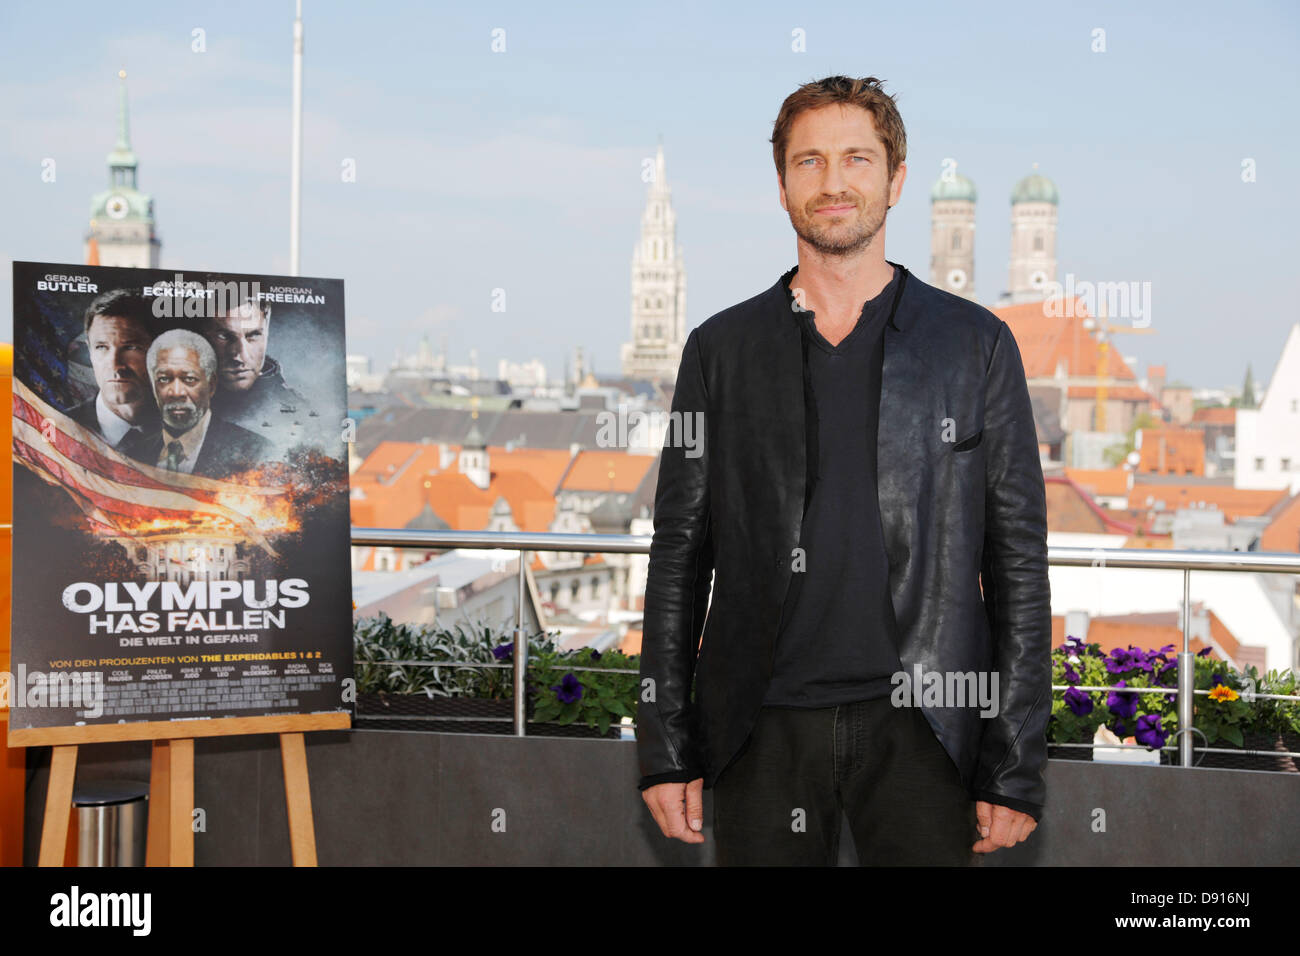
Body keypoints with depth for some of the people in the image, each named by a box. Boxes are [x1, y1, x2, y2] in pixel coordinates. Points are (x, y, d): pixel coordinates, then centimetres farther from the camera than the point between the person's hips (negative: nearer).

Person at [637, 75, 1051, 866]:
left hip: (920, 726, -1)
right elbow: (680, 555, 8)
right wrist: (665, 750, 2)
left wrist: (1015, 769, -2)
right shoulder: (722, 349, 8)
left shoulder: (974, 344, 5)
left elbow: (1018, 559, 3)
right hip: (763, 732, 1)